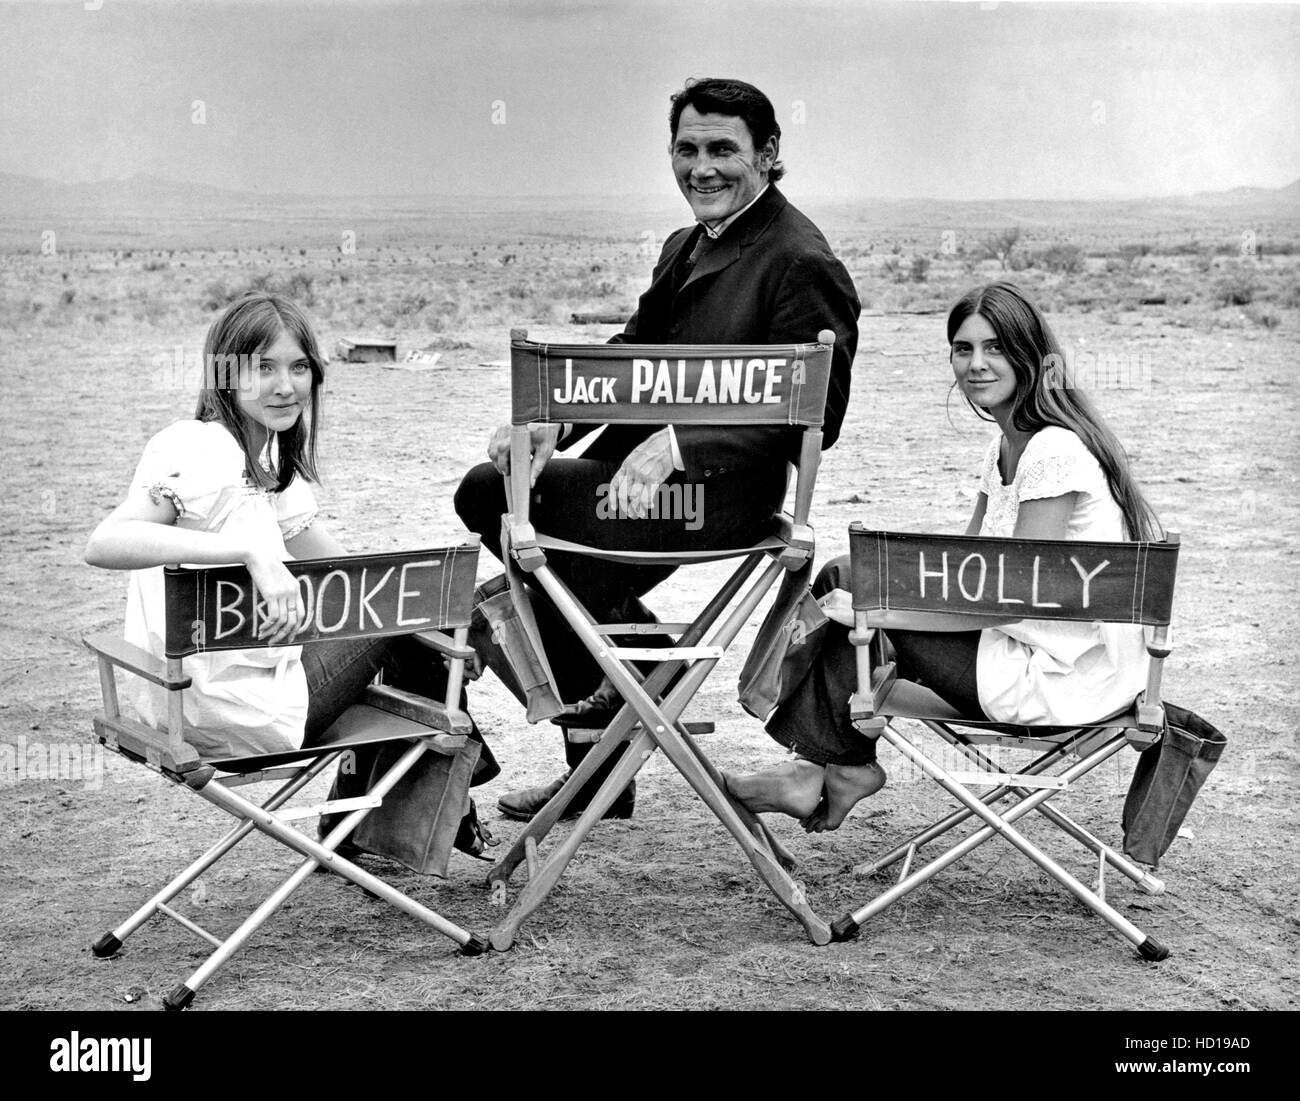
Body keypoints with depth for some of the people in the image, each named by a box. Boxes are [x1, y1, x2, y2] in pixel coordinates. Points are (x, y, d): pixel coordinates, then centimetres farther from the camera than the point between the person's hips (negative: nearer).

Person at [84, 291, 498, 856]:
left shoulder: (266, 456, 10)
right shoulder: (200, 450, -19)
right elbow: (103, 544, -34)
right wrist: (252, 550, -42)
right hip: (222, 712, -9)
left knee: (404, 616, 21)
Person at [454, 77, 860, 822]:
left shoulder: (802, 264, -11)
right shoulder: (686, 248, 18)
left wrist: (676, 444, -27)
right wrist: (550, 421, -5)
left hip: (720, 486, -9)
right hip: (640, 463, 10)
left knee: (523, 501, -21)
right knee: (486, 488, 0)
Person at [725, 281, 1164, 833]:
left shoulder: (1055, 451, -19)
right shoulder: (1007, 446, 12)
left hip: (1064, 679, -10)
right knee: (845, 579, 4)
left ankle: (838, 765, 6)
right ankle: (836, 766, 1)